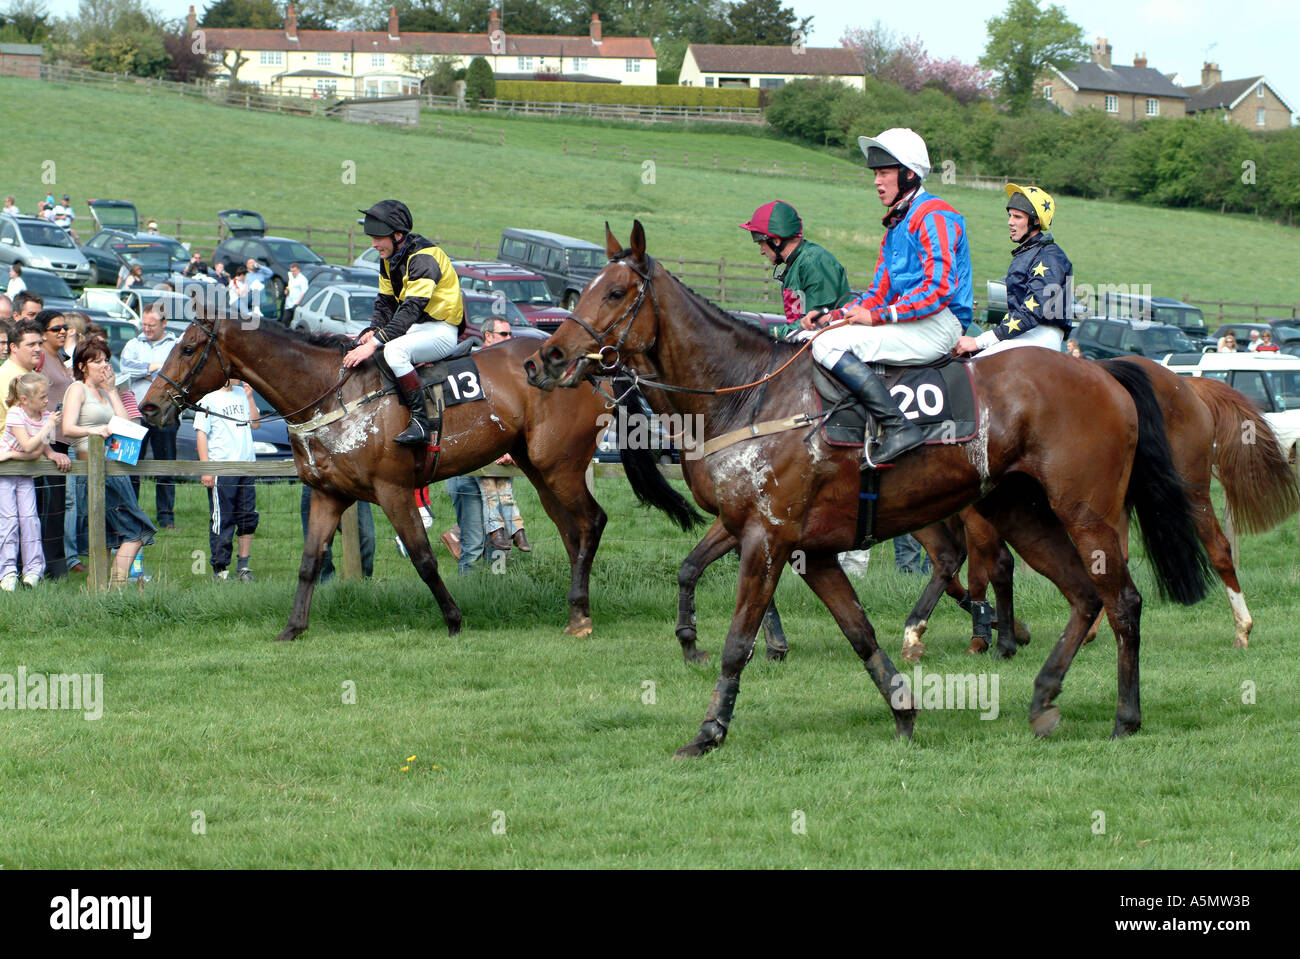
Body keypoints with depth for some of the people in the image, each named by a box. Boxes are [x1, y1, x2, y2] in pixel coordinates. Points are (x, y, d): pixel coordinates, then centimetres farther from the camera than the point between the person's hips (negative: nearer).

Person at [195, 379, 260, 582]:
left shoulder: (242, 394, 13)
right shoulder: (208, 400, -5)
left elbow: (255, 424, 15)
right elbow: (201, 435, -8)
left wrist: (250, 398, 3)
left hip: (246, 465, 6)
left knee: (248, 519, 7)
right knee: (222, 521, -2)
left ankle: (243, 567, 17)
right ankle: (220, 569, 4)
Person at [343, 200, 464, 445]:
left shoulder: (423, 259, -24)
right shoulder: (389, 259, 6)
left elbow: (410, 310, -32)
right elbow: (385, 303, 11)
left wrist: (375, 343, -38)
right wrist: (374, 331, -11)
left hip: (441, 331, -10)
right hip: (417, 329, 10)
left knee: (394, 351, -35)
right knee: (357, 347, 6)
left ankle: (420, 422, -32)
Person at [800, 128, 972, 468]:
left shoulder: (933, 216, -9)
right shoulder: (896, 226, 22)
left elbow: (939, 288, -20)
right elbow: (880, 293, 19)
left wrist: (878, 315, -19)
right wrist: (834, 315, 2)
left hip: (938, 326, -10)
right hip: (911, 324, 10)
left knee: (828, 345, -22)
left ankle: (897, 428, -29)